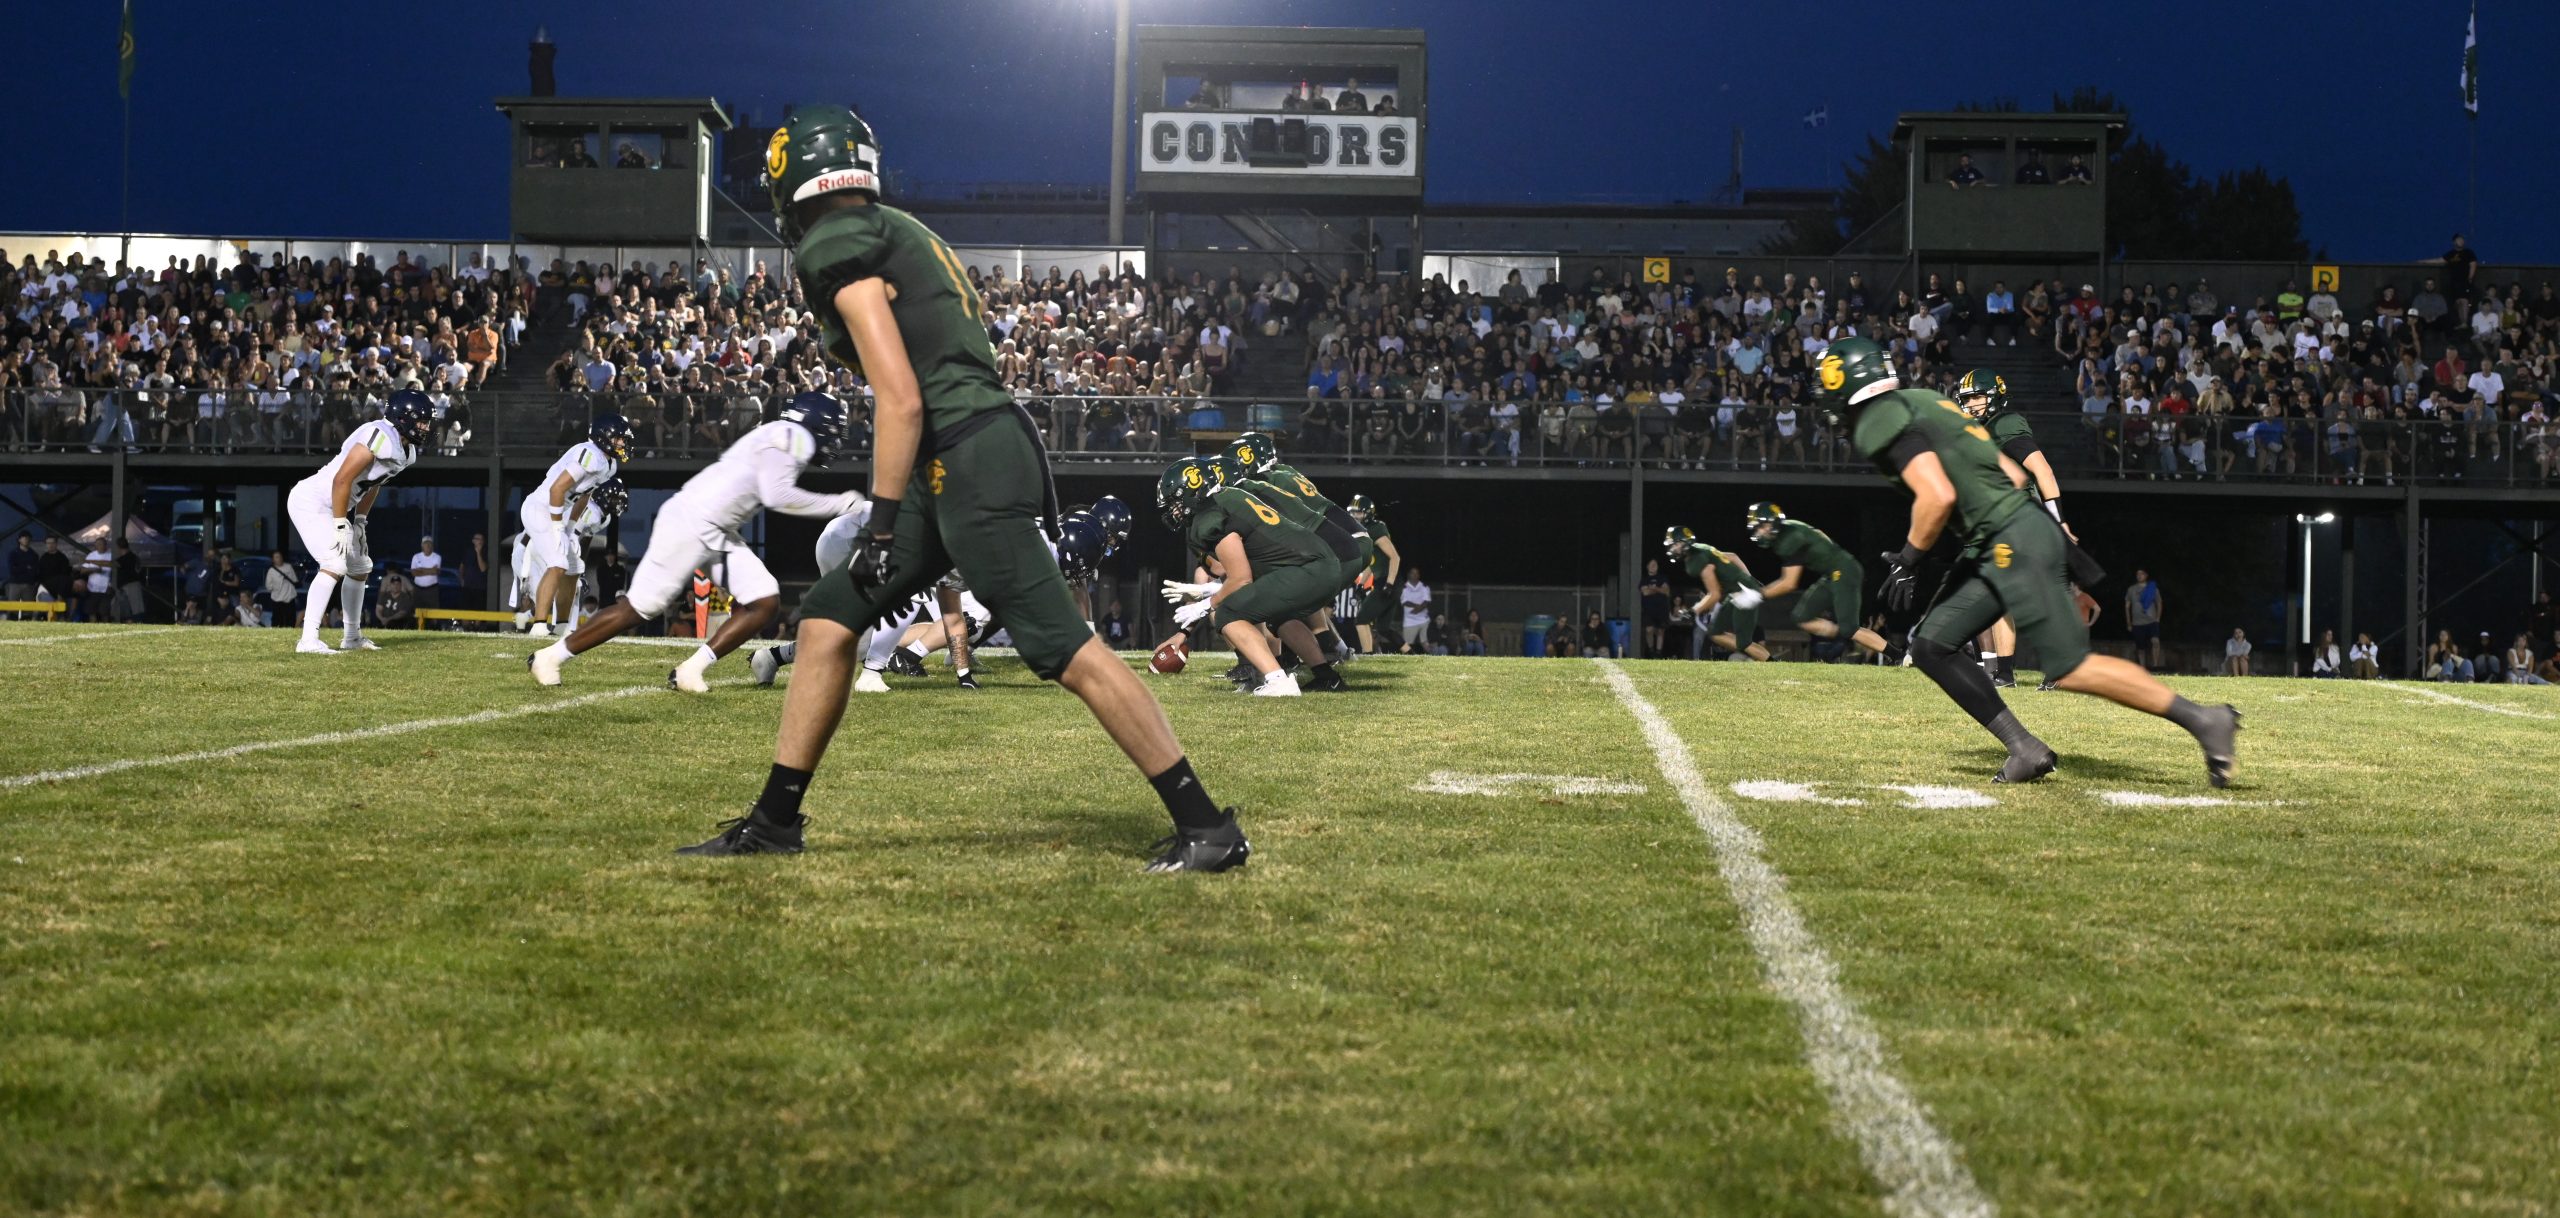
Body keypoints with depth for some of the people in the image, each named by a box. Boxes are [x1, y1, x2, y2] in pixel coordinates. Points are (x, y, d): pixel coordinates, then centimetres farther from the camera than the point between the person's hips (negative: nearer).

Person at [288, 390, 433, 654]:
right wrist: (340, 526, -23)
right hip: (311, 501, -10)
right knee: (335, 564, -22)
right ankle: (308, 640, -24)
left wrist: (359, 522, 14)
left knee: (360, 568, 17)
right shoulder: (380, 437, -26)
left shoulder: (406, 451, 5)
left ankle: (352, 637, 30)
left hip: (331, 507, 10)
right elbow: (342, 480, -27)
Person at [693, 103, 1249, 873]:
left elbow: (901, 399, -14)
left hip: (968, 458, -10)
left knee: (1066, 651, -10)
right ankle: (774, 821, 20)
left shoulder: (837, 245, -6)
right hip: (952, 470, 10)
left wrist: (882, 525, -10)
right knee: (827, 619, 13)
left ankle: (1208, 828, -7)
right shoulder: (899, 232, 21)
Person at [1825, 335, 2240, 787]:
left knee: (2072, 669, -9)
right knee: (1930, 645, 10)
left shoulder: (1882, 421, -8)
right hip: (1997, 547, 10)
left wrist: (1907, 558, -7)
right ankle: (2026, 750, 8)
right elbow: (2015, 476, 19)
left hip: (2013, 543, -10)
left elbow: (1938, 497, -21)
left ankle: (2203, 721, -3)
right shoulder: (1924, 403, 20)